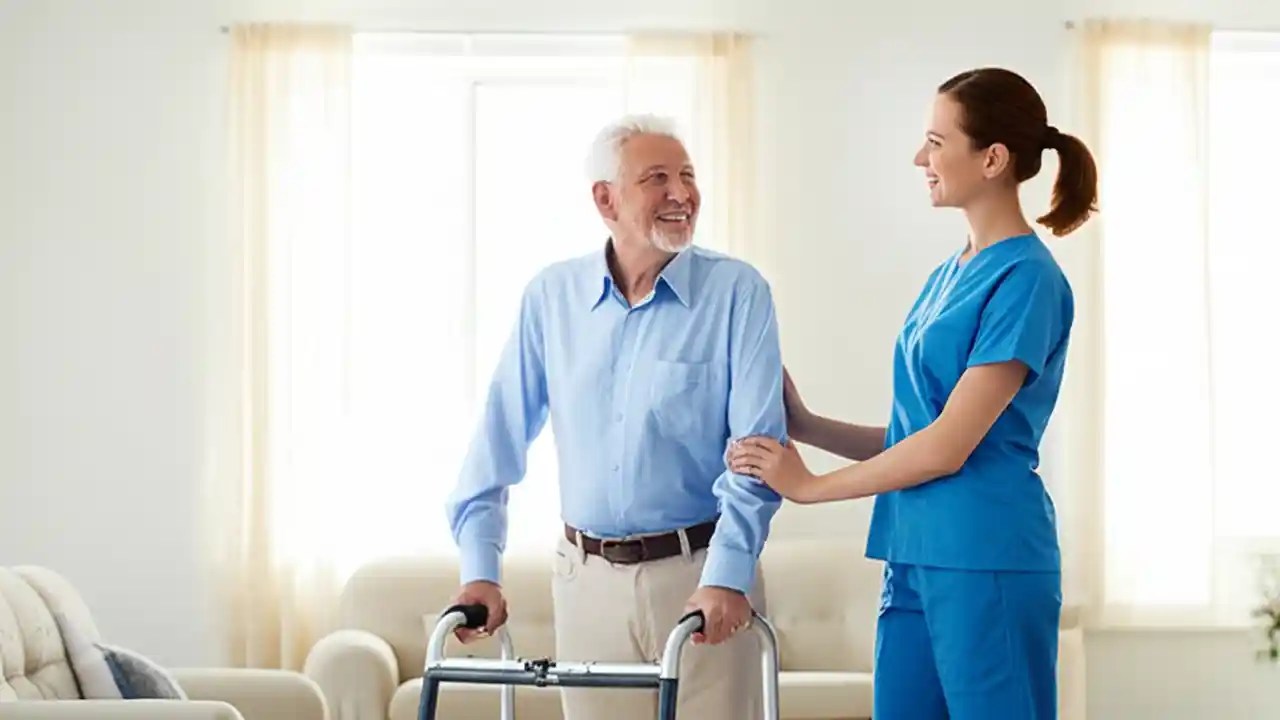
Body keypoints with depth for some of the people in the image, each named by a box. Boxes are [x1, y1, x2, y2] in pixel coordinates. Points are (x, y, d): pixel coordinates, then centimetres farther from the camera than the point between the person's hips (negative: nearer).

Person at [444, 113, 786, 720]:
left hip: (699, 577, -3)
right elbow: (500, 438, 5)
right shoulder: (552, 295, 4)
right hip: (587, 579, 3)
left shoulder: (737, 291, -6)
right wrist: (480, 570, 0)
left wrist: (726, 576, -20)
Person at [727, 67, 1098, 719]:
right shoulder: (948, 274, 16)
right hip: (915, 558, 8)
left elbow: (947, 447, -15)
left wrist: (809, 485, -7)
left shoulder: (1026, 280, -11)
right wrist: (806, 425, 7)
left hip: (987, 564, -8)